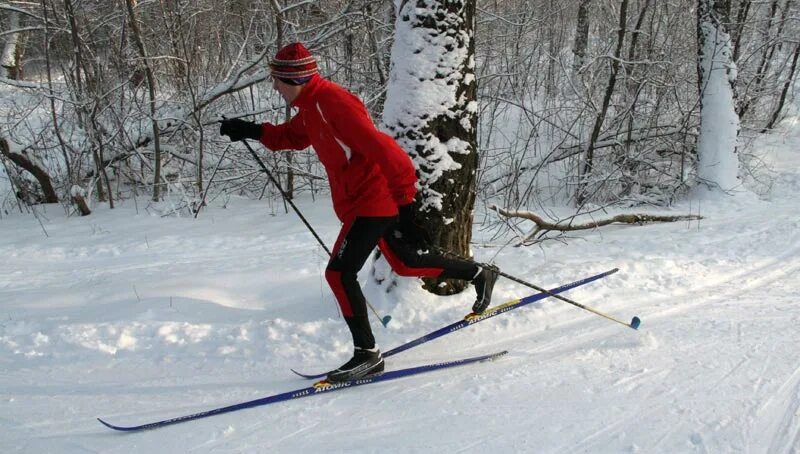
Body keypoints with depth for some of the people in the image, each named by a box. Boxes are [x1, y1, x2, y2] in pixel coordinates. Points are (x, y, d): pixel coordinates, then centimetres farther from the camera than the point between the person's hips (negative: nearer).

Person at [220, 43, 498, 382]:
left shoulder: (335, 103, -22)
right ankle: (479, 274, 37)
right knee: (405, 264, 22)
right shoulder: (311, 106, 8)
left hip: (373, 199, -10)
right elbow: (292, 136, 27)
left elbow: (383, 150, -26)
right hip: (368, 200, 10)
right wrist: (251, 131, 11)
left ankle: (367, 354, -1)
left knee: (339, 272, -11)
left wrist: (405, 205, -28)